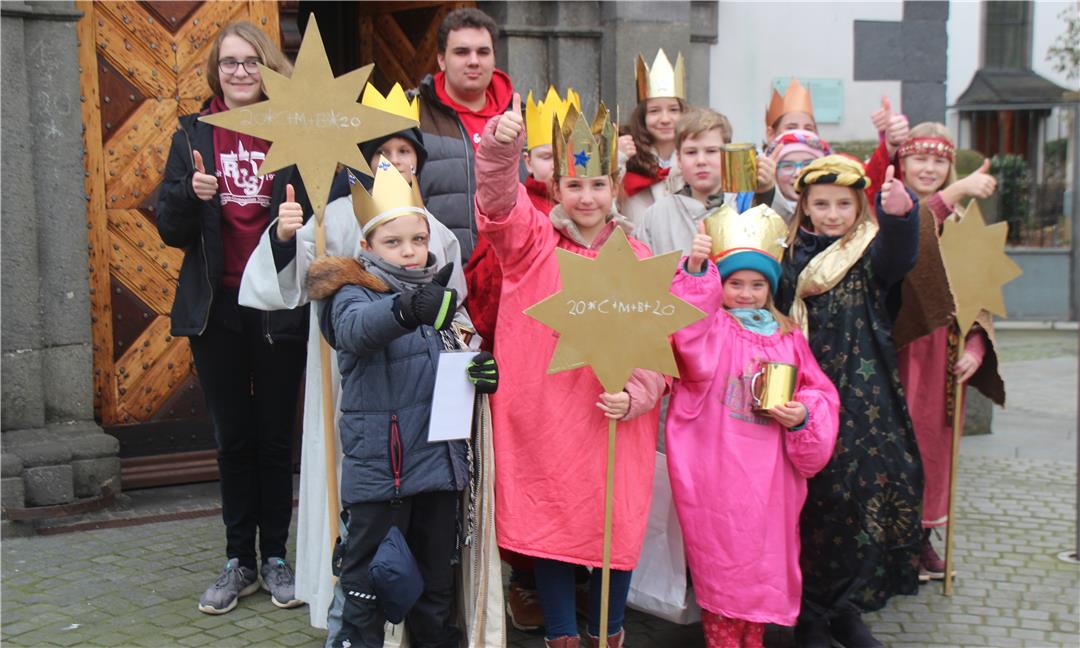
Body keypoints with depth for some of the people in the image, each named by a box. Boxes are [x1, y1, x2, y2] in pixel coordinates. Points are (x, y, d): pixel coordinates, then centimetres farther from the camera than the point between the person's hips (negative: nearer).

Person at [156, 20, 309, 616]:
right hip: (217, 309, 2)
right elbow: (171, 230, 2)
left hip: (279, 307, -2)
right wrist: (191, 194, -18)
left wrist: (301, 222, -21)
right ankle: (239, 561, 20)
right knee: (233, 439, 10)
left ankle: (276, 557, 20)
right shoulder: (193, 136, 5)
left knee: (275, 437, 8)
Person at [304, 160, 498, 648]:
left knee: (437, 566, 19)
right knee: (371, 568, 2)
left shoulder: (438, 294, 11)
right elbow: (357, 328, -33)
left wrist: (481, 374, 1)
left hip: (439, 458, 6)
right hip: (379, 464, -6)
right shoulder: (353, 294, -9)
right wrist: (405, 308, -54)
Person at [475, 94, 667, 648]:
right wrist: (500, 145, -37)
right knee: (549, 521, 8)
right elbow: (499, 201, -18)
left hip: (612, 424, 1)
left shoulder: (639, 260, 4)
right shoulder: (532, 241, 1)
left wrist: (636, 394, -12)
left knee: (614, 524, 6)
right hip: (541, 419, 0)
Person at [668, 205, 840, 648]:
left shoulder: (787, 337, 10)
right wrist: (695, 272, -41)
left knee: (765, 559, 15)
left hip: (768, 474, 4)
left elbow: (820, 393, 15)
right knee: (720, 563, 5)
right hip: (715, 473, -4)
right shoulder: (711, 327, -4)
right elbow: (687, 335, -29)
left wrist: (803, 417, -7)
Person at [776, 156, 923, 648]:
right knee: (814, 499, 1)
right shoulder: (791, 256, 8)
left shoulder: (871, 250, 0)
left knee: (867, 493, -1)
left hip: (864, 400, -1)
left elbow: (900, 255, -24)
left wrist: (901, 213, -47)